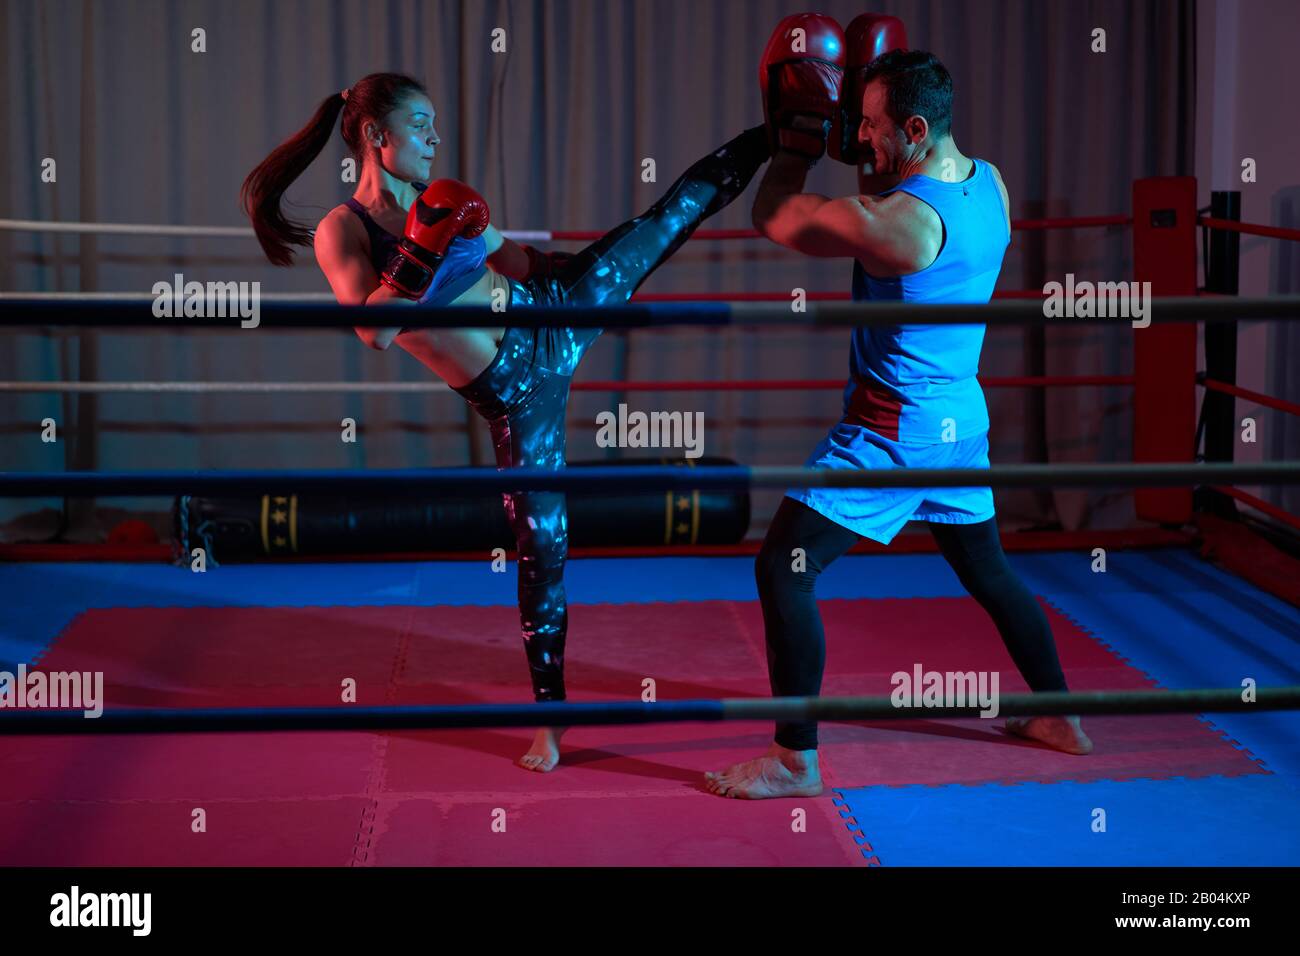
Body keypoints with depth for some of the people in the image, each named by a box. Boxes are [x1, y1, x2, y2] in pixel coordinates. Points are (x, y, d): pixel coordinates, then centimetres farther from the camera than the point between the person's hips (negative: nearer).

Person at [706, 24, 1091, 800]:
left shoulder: (894, 222, -25)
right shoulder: (991, 187, 0)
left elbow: (774, 218, -13)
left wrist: (802, 142, 1)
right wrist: (848, 109, 13)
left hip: (892, 432, -9)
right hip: (962, 421, 9)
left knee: (783, 570, -3)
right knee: (988, 570, 25)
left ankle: (796, 761, 0)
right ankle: (1061, 718, 37)